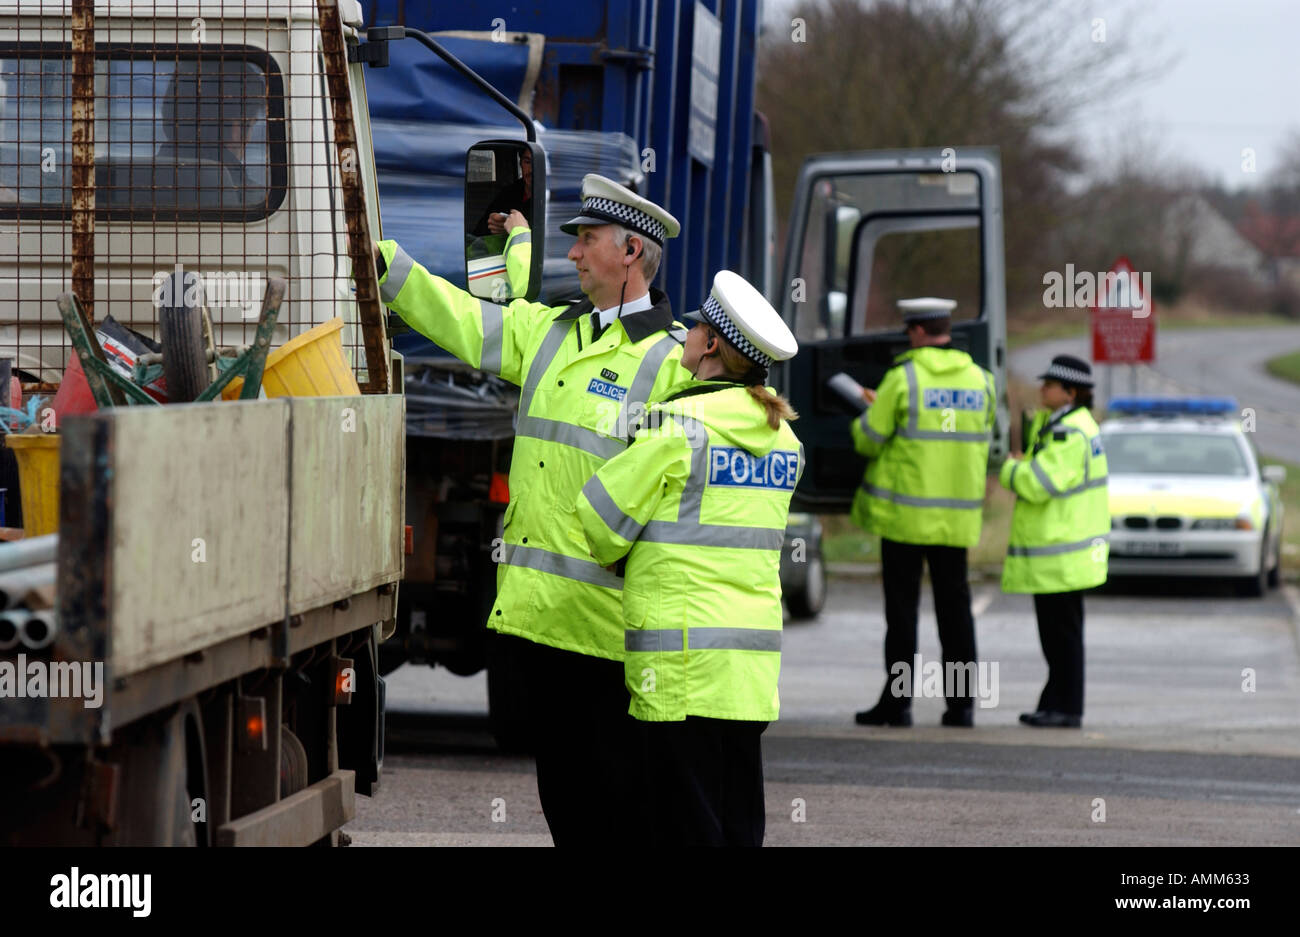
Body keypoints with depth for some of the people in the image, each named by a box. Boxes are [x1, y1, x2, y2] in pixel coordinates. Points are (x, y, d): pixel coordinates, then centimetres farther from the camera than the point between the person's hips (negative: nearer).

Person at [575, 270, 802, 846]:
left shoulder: (679, 426, -12)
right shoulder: (783, 438, 11)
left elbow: (601, 516, -5)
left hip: (684, 660, -7)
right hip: (753, 661, 7)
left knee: (683, 825, -5)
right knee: (737, 826, 10)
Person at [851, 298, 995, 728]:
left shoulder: (904, 378, -11)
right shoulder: (980, 379, 5)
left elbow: (869, 440, -8)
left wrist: (868, 418, 17)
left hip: (905, 512, -4)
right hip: (958, 514, 4)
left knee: (902, 608, 1)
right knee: (954, 605, 8)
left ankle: (897, 700, 1)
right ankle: (961, 702, 7)